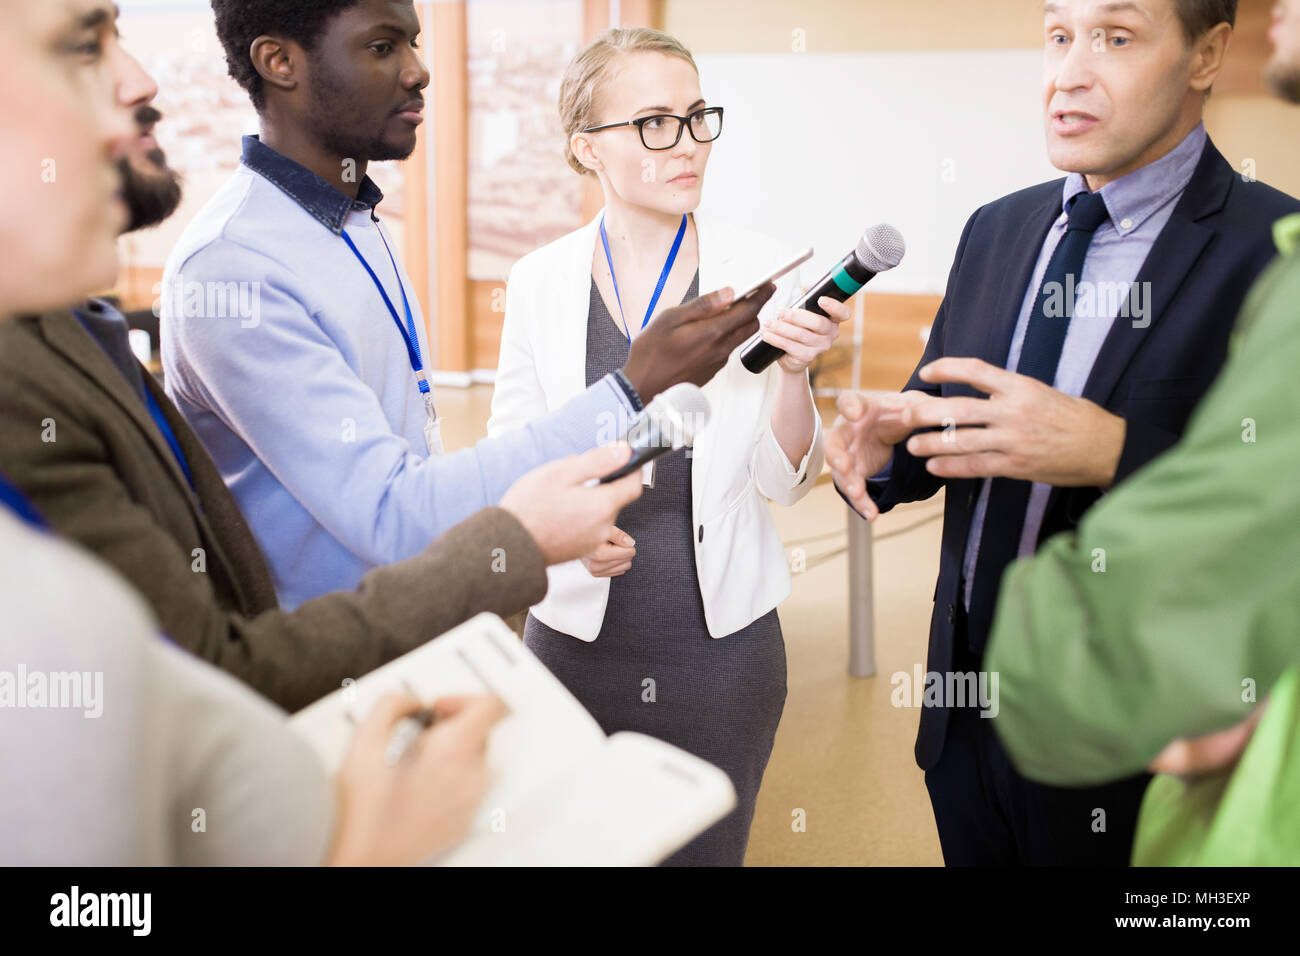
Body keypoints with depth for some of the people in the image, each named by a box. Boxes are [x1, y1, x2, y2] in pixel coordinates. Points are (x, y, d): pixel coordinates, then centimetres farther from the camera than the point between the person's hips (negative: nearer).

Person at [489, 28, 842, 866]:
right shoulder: (541, 282, -3)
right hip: (577, 633, 1)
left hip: (724, 640, 0)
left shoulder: (760, 272, -6)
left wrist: (795, 373, -21)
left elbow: (785, 481, -3)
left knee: (708, 849, 14)